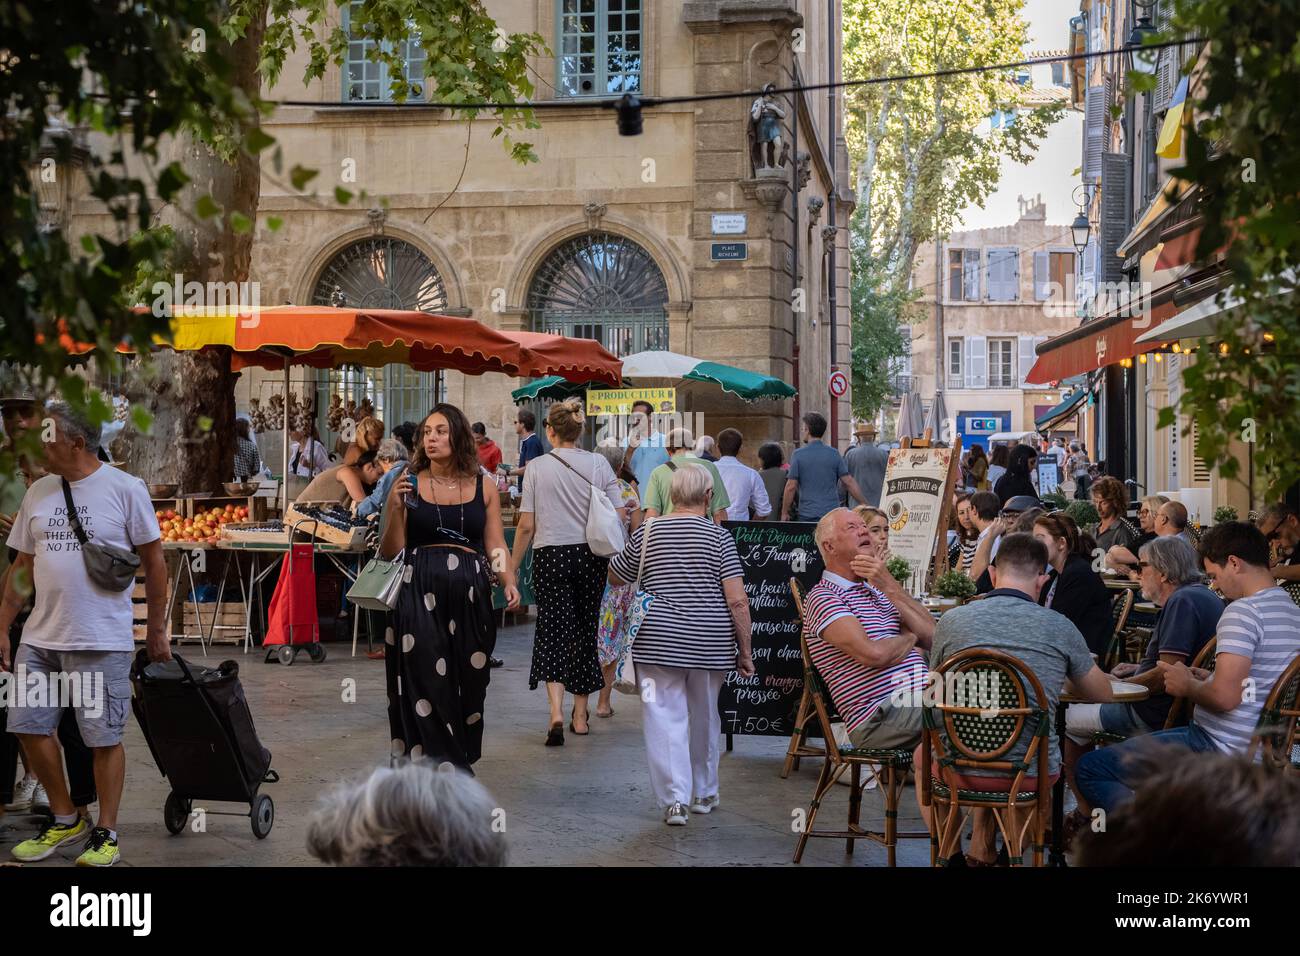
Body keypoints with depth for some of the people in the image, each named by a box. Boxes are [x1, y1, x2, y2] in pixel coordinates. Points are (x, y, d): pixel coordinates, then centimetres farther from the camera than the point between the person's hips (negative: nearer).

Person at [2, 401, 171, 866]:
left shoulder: (125, 488, -6)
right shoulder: (37, 492, 9)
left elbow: (154, 561, -1)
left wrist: (156, 630, 1)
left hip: (101, 642, -6)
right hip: (40, 638, 6)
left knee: (104, 739, 1)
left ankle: (106, 833, 15)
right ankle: (66, 820, 26)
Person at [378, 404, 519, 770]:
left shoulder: (483, 489, 8)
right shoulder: (408, 484, 4)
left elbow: (496, 546, 8)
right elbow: (389, 552, 3)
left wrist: (509, 582, -7)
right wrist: (396, 510, -10)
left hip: (469, 597, 2)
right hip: (419, 597, -1)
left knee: (467, 686, 4)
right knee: (426, 687, -4)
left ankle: (460, 765, 17)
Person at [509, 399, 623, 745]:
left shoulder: (536, 467, -4)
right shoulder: (599, 463, 0)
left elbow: (526, 526, -4)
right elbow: (619, 516, -3)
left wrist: (513, 566, 6)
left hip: (550, 555, -2)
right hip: (591, 557, 2)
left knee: (553, 630, 0)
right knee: (585, 630, 13)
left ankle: (556, 712, -19)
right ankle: (580, 715, 20)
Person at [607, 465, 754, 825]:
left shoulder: (647, 532, -1)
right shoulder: (720, 537, -4)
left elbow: (615, 578, 13)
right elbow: (737, 601, -9)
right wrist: (744, 651, -1)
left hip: (658, 642, -1)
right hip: (710, 642, 1)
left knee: (666, 717, 3)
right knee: (705, 716, 17)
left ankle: (675, 799, -5)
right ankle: (704, 793, 30)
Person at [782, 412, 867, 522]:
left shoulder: (798, 454, -4)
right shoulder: (834, 454, 4)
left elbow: (791, 486, -7)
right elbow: (849, 482, 1)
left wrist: (784, 512, 2)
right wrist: (865, 504, 8)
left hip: (808, 514, -2)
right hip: (832, 513, 2)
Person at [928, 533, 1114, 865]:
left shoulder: (951, 621, -5)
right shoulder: (1059, 627, -6)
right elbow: (1103, 694, 11)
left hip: (958, 771, 0)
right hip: (1032, 774, 0)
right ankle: (982, 850, 39)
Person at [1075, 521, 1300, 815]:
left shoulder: (1242, 611, -19)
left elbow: (1224, 697, -28)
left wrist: (1187, 686, -8)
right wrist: (1206, 679, 15)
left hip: (1220, 749, -11)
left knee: (1089, 768, -9)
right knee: (1130, 747, 29)